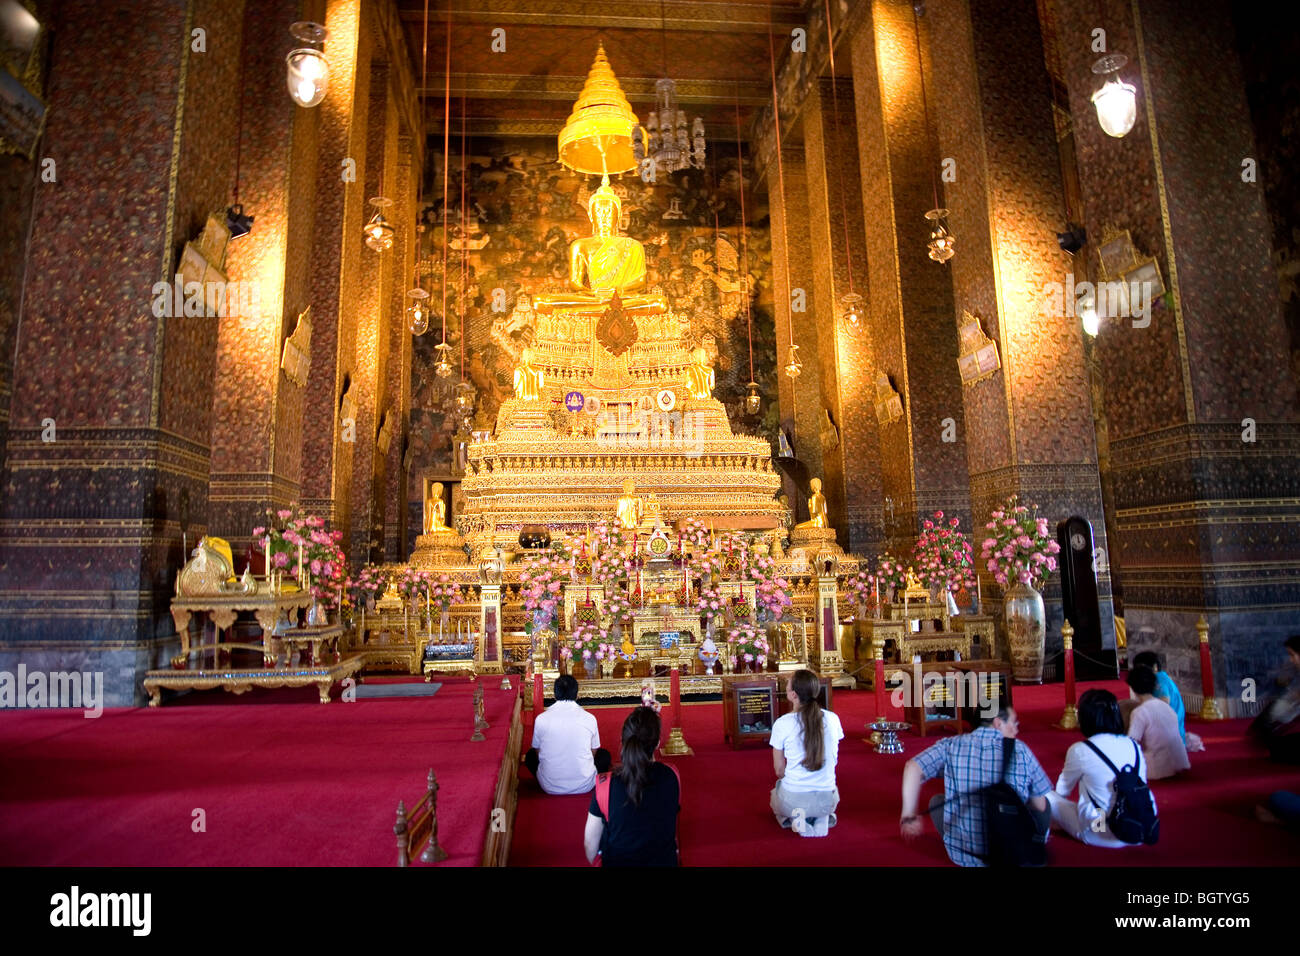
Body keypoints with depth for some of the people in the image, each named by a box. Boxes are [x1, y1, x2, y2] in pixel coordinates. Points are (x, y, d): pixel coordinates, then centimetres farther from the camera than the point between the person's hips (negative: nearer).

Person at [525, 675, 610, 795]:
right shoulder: (589, 718, -7)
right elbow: (593, 752, 7)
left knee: (530, 755, 28)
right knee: (604, 754, 28)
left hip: (551, 788, 0)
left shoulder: (541, 719, -7)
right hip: (584, 786, 0)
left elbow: (538, 752, 7)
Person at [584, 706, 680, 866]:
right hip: (665, 861, 2)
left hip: (616, 862, -2)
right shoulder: (672, 776, -14)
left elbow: (590, 843, -8)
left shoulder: (605, 784, -18)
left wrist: (593, 862, 9)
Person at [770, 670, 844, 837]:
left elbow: (779, 770, -6)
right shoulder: (832, 719, -6)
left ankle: (795, 819, 4)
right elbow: (833, 760, 6)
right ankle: (822, 819, 10)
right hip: (826, 800, 3)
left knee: (776, 792, 33)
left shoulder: (782, 724, -15)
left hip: (792, 800, -3)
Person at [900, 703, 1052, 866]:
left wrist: (909, 816, -9)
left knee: (936, 800, 28)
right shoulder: (1020, 750, -9)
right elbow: (1039, 806, 1)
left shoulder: (952, 745, -8)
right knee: (1044, 804, 26)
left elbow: (913, 767, -18)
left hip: (962, 855, 0)